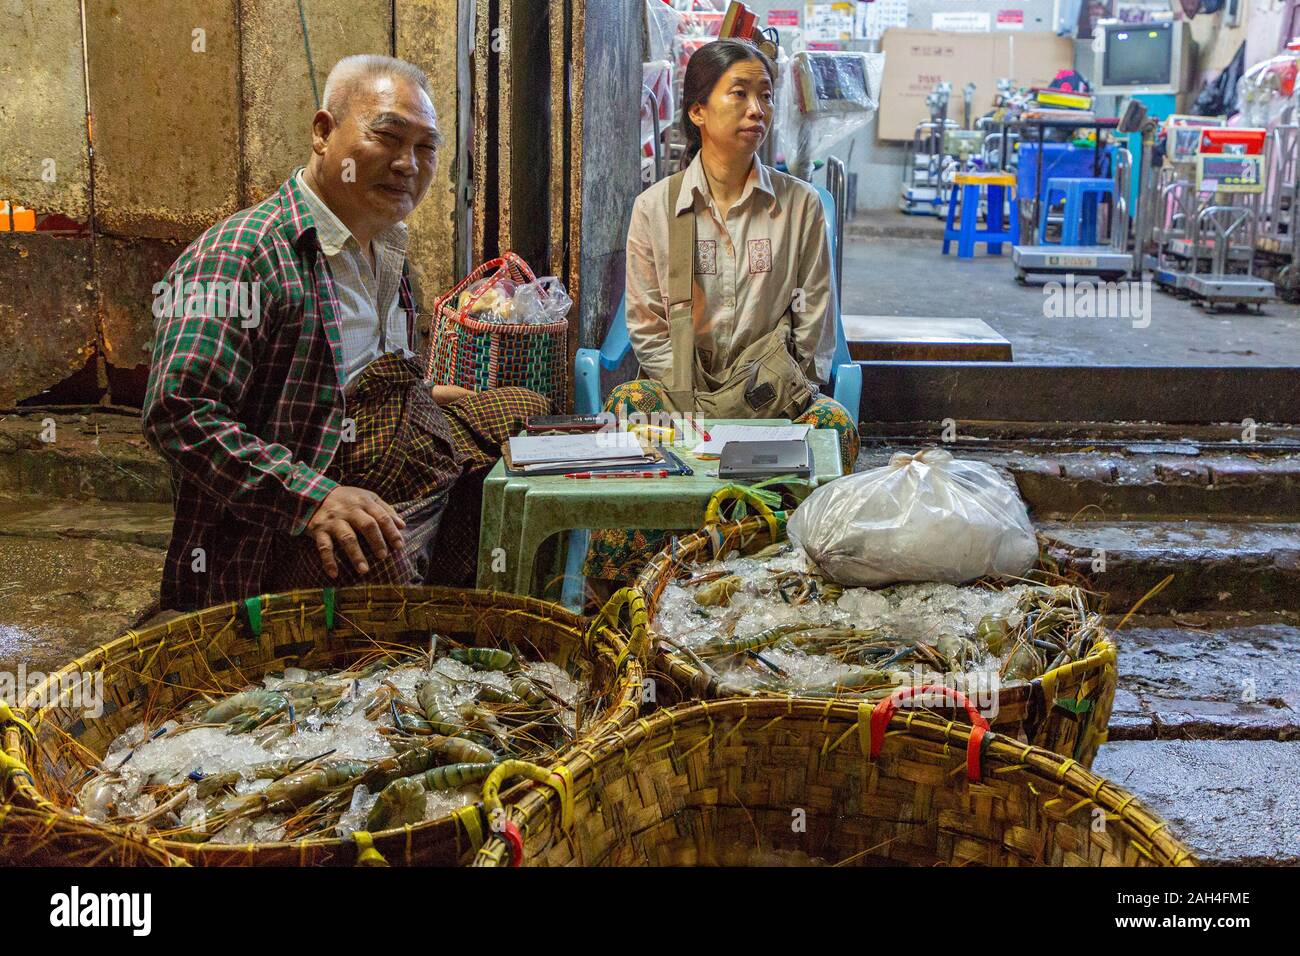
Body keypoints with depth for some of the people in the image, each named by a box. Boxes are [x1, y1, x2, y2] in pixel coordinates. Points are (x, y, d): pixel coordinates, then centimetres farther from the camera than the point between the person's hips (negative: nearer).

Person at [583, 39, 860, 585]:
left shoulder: (801, 205, 6)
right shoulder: (656, 208, 5)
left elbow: (815, 325, 5)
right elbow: (647, 326, 3)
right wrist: (696, 408, -11)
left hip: (775, 393, 0)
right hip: (682, 388, 0)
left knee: (835, 422, -31)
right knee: (630, 402, -32)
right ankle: (618, 597, -24)